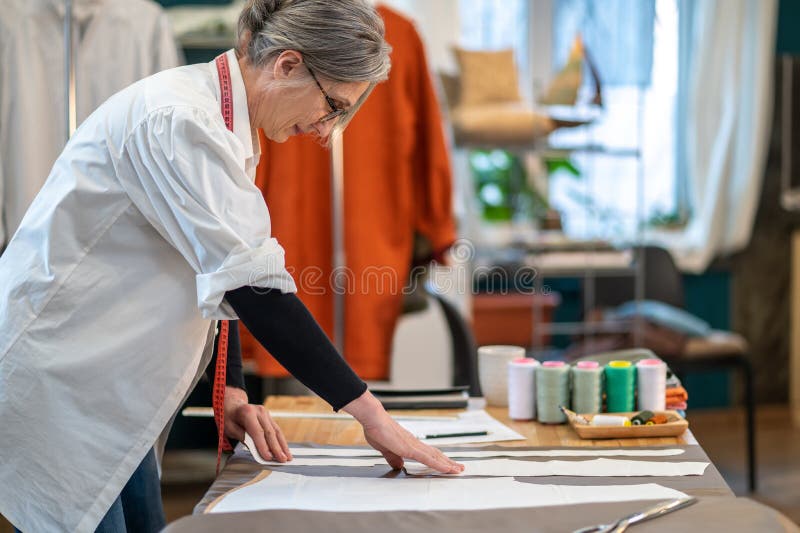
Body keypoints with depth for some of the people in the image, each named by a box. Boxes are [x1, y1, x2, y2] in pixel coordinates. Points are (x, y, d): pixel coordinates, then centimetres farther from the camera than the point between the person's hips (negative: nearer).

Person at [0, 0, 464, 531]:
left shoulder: (218, 124, 9)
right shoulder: (176, 119, -22)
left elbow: (218, 274, 13)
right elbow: (253, 284, -28)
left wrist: (226, 389, 0)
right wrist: (369, 412, -27)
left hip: (106, 394, 10)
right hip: (54, 382, -10)